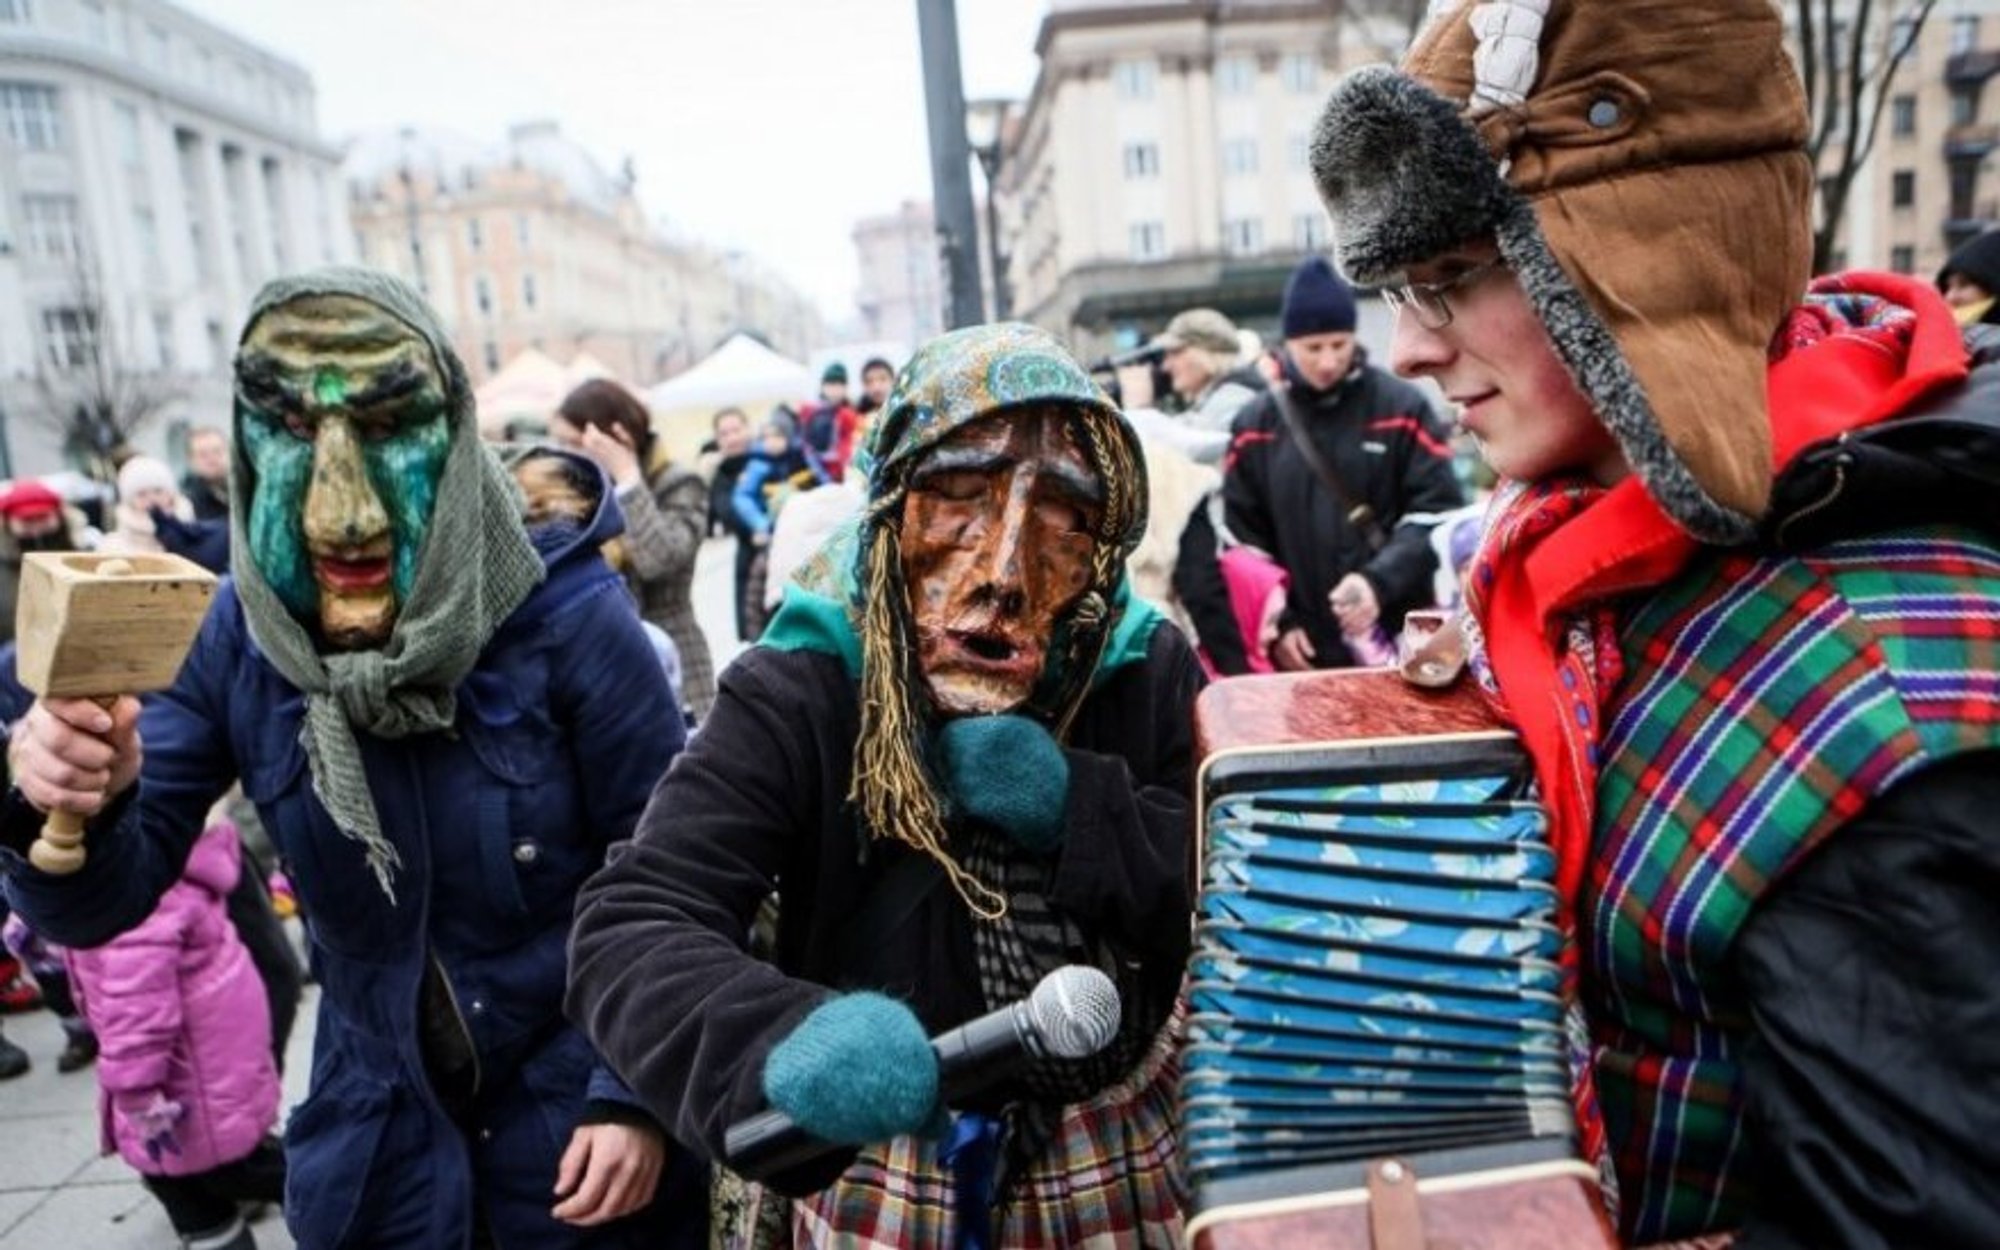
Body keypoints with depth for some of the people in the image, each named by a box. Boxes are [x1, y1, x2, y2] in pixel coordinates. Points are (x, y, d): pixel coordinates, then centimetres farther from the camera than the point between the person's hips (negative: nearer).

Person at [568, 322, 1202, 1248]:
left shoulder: (1150, 671, -10)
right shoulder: (795, 698, -20)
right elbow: (630, 928, -28)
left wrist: (1078, 808, -26)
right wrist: (786, 1038, -49)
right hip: (885, 1172, -2)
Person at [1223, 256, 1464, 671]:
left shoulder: (1403, 408, -1)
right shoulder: (1254, 426, 5)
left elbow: (1437, 512, -6)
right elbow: (1243, 537, 5)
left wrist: (1379, 581, -21)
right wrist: (1277, 622, -5)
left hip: (1398, 640, -1)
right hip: (1303, 650, 2)